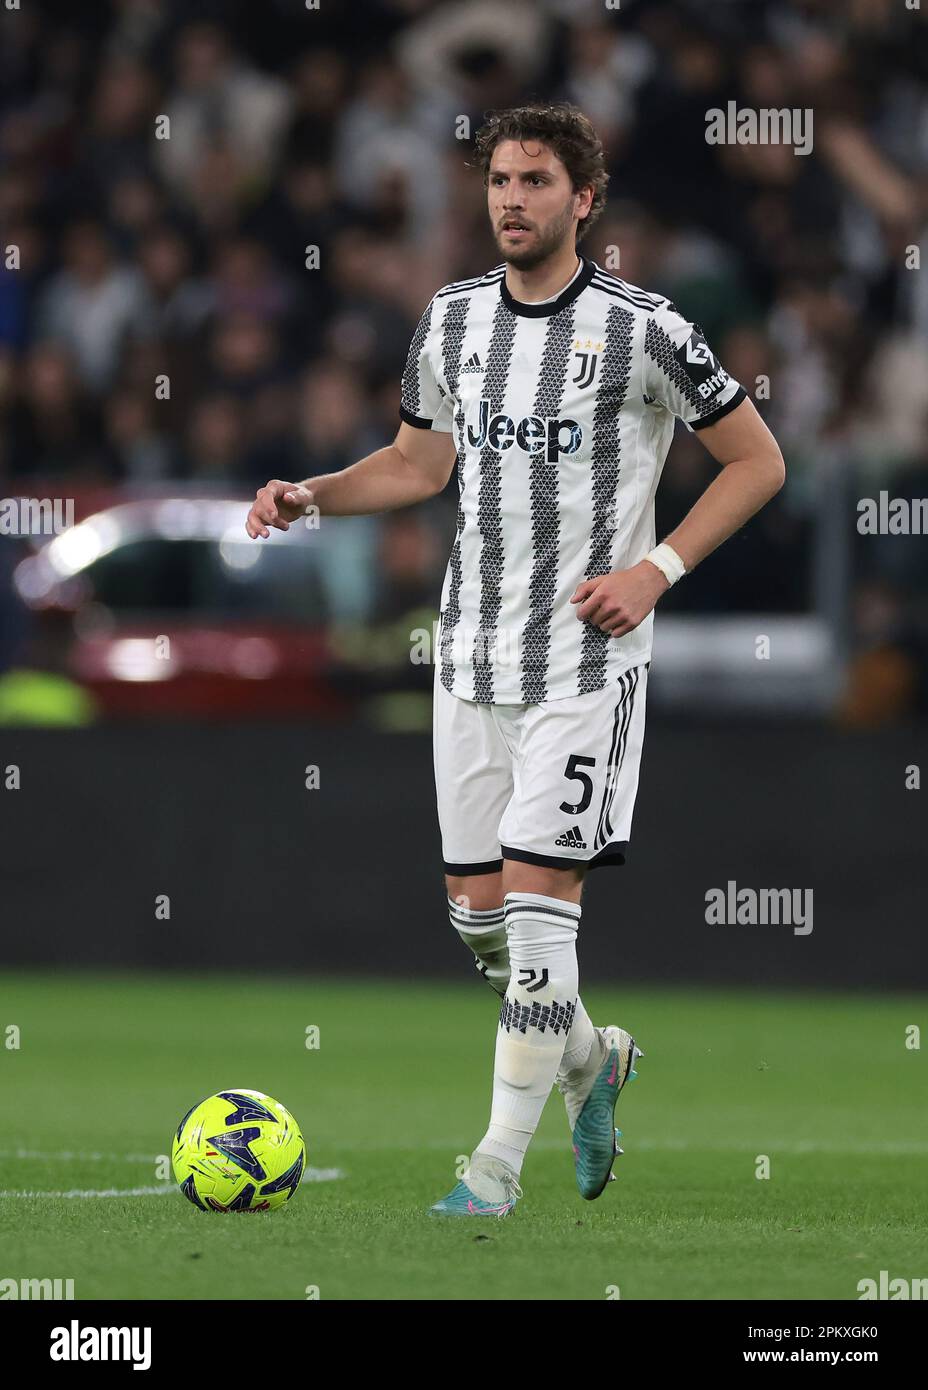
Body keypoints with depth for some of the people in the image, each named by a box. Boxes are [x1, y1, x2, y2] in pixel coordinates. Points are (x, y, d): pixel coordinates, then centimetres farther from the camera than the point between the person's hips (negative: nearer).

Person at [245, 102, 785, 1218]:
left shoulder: (643, 330, -8)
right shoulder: (452, 321, 7)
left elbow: (756, 461, -1)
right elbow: (417, 464, 21)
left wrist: (657, 569, -11)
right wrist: (308, 496, 3)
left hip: (587, 661, -6)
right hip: (472, 653, 6)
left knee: (538, 904, -11)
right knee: (475, 906, 8)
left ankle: (499, 1163, -5)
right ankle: (590, 1059, 36)